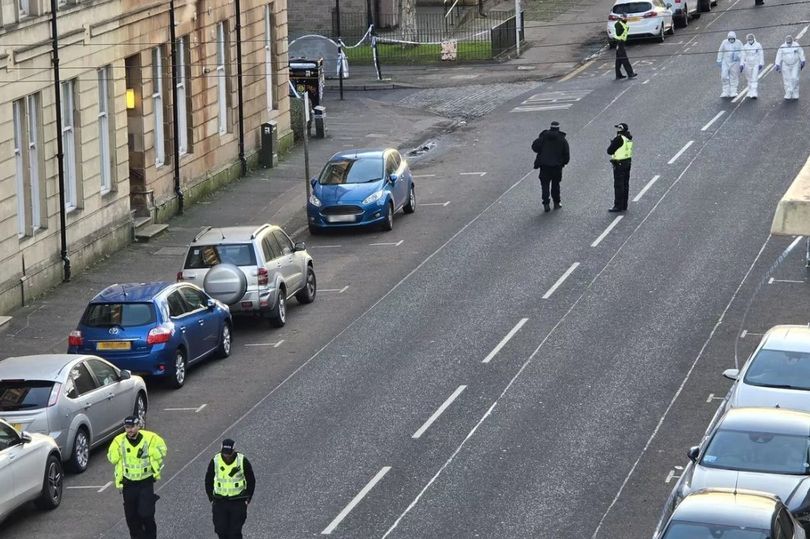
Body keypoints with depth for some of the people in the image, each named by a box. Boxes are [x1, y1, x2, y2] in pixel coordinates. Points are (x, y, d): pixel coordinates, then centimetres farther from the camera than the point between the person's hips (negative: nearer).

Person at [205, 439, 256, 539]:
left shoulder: (243, 461, -12)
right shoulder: (215, 461, -8)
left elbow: (251, 481, 0)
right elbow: (208, 481, 6)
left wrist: (247, 500, -2)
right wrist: (211, 499, 3)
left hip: (238, 503, -2)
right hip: (220, 502, 2)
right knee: (221, 530, 3)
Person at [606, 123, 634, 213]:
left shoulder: (619, 139, -20)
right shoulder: (629, 138, 4)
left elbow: (609, 151, -16)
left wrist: (612, 144, 3)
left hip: (619, 164, -8)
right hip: (627, 162, 8)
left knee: (618, 185, -3)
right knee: (625, 184, 14)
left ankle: (618, 206, 0)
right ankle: (624, 205, 21)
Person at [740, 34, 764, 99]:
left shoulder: (758, 45, -1)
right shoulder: (745, 46, 6)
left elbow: (761, 55, 0)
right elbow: (743, 56, 7)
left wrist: (761, 64, -6)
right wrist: (741, 65, 1)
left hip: (756, 64, -3)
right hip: (748, 65, 3)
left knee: (754, 79, -11)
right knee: (749, 79, 9)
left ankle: (754, 94, -17)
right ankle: (750, 92, 20)